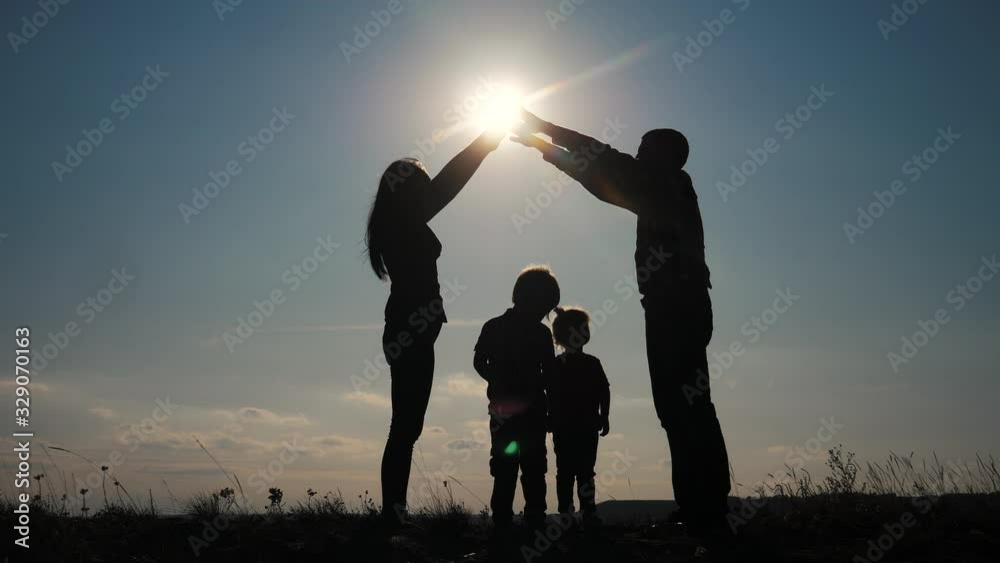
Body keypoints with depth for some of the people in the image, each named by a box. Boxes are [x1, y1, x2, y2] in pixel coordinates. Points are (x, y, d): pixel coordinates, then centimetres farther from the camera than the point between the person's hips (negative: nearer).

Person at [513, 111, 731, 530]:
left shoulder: (671, 183, 2)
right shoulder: (660, 194, 25)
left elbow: (607, 161, -1)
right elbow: (604, 179, 29)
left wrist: (544, 129, 4)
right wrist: (545, 146, 30)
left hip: (677, 304, -9)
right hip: (675, 306, 9)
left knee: (683, 404, -15)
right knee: (683, 405, 5)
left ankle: (706, 511, -18)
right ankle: (705, 510, 5)